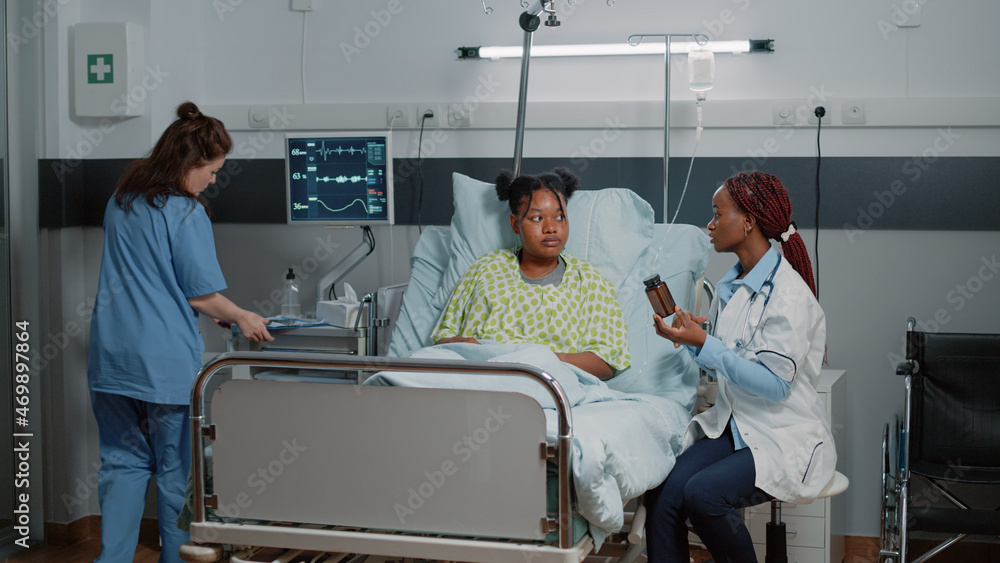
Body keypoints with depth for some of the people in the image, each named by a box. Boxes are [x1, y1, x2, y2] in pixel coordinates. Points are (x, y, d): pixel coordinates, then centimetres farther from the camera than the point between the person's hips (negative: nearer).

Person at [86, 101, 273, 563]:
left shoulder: (119, 203, 11)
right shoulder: (186, 213, -12)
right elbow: (203, 295, -11)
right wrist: (242, 318, 8)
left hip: (111, 358, 6)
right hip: (166, 363, -6)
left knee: (123, 464, 11)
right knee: (176, 472, 7)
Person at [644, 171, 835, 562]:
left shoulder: (789, 294, -15)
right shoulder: (732, 287, 13)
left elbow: (774, 385, -21)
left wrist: (704, 344, -22)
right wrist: (688, 338, 3)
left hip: (784, 438, -7)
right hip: (732, 427, 7)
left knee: (702, 492, -31)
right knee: (663, 493, -20)